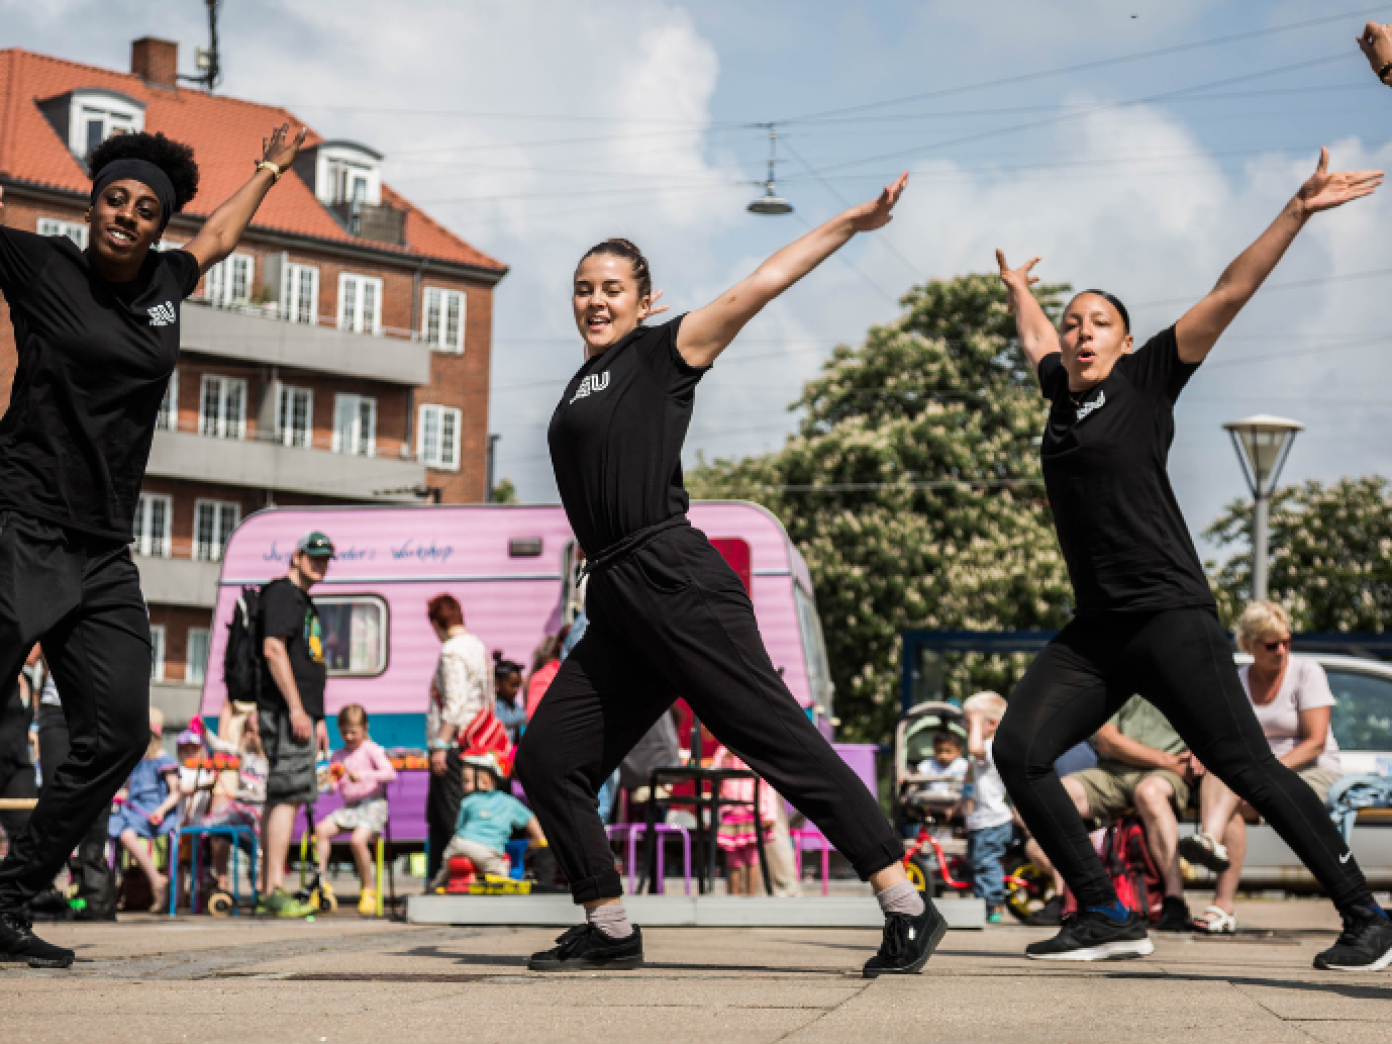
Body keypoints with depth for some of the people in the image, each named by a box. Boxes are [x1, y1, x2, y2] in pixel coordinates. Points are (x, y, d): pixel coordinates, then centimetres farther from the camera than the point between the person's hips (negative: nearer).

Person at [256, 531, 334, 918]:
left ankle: (269, 890, 11)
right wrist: (296, 709, -22)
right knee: (287, 796, -15)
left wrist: (318, 718, 24)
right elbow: (273, 649, -18)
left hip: (300, 715, 10)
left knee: (280, 799, 9)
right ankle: (275, 890, -20)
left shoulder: (304, 602, 24)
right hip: (285, 712, -10)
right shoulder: (282, 593, -7)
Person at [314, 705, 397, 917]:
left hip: (372, 804, -6)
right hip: (349, 807, 6)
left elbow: (390, 774, -13)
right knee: (321, 829, -20)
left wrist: (363, 775, -24)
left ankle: (369, 890, -14)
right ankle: (321, 881, -17)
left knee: (357, 839, -30)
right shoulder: (338, 755, 17)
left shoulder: (370, 749, 0)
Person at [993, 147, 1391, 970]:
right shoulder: (1064, 393, 17)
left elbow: (1230, 295, -3)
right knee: (1019, 752, -9)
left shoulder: (1147, 380, 2)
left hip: (1170, 616, -7)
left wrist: (1299, 212, -7)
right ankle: (1108, 916, -7)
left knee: (1247, 768, -10)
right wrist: (1018, 287, 56)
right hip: (1095, 630, 7)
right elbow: (1036, 336, 40)